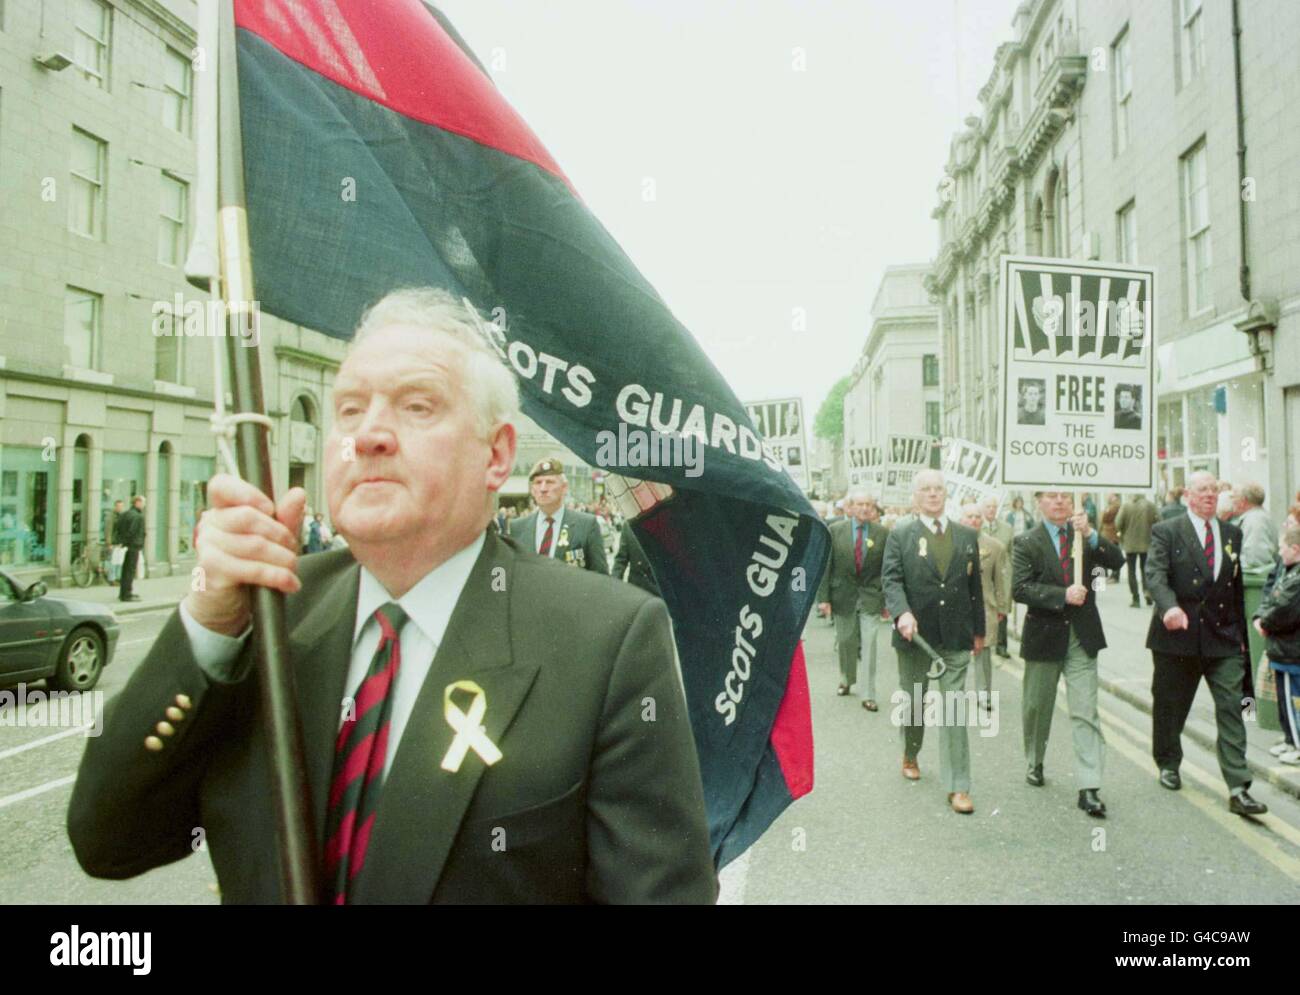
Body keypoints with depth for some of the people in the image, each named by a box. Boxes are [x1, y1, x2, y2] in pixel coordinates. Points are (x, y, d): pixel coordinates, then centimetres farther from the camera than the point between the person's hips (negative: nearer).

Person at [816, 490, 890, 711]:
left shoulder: (883, 533, -3)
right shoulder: (835, 531, -3)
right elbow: (825, 566, -3)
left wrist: (888, 599, -2)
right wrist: (823, 597, -7)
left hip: (871, 596, -1)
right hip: (843, 594, 1)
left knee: (869, 645, -5)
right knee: (845, 642, 15)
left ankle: (869, 695, 3)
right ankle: (846, 681, 39)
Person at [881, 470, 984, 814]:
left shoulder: (967, 536, 7)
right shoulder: (900, 535, -2)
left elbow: (975, 585, 11)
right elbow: (891, 579, -10)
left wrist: (979, 630, 12)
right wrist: (902, 612, -28)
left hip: (955, 636, 1)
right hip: (915, 633, -1)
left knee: (955, 708, -2)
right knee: (913, 702, 16)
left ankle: (958, 786, 4)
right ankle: (910, 755, 41)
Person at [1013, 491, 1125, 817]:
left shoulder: (1087, 537, 6)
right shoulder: (1027, 543, -3)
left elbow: (1116, 560, -9)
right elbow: (1020, 588, -14)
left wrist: (1090, 534, -22)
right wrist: (1062, 595, -23)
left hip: (1082, 635, 1)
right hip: (1044, 635, -1)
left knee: (1086, 712, -4)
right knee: (1037, 706, 15)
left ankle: (1088, 788, -4)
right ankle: (1034, 763, 37)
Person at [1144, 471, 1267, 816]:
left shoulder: (1232, 534, 10)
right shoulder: (1166, 531, -4)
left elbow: (1237, 585, 14)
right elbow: (1155, 574, -17)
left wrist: (1240, 632, 12)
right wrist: (1168, 606, -36)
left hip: (1223, 636, 3)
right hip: (1178, 634, -3)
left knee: (1231, 708, -5)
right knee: (1170, 706, 11)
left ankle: (1238, 788, -4)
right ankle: (1168, 764, 32)